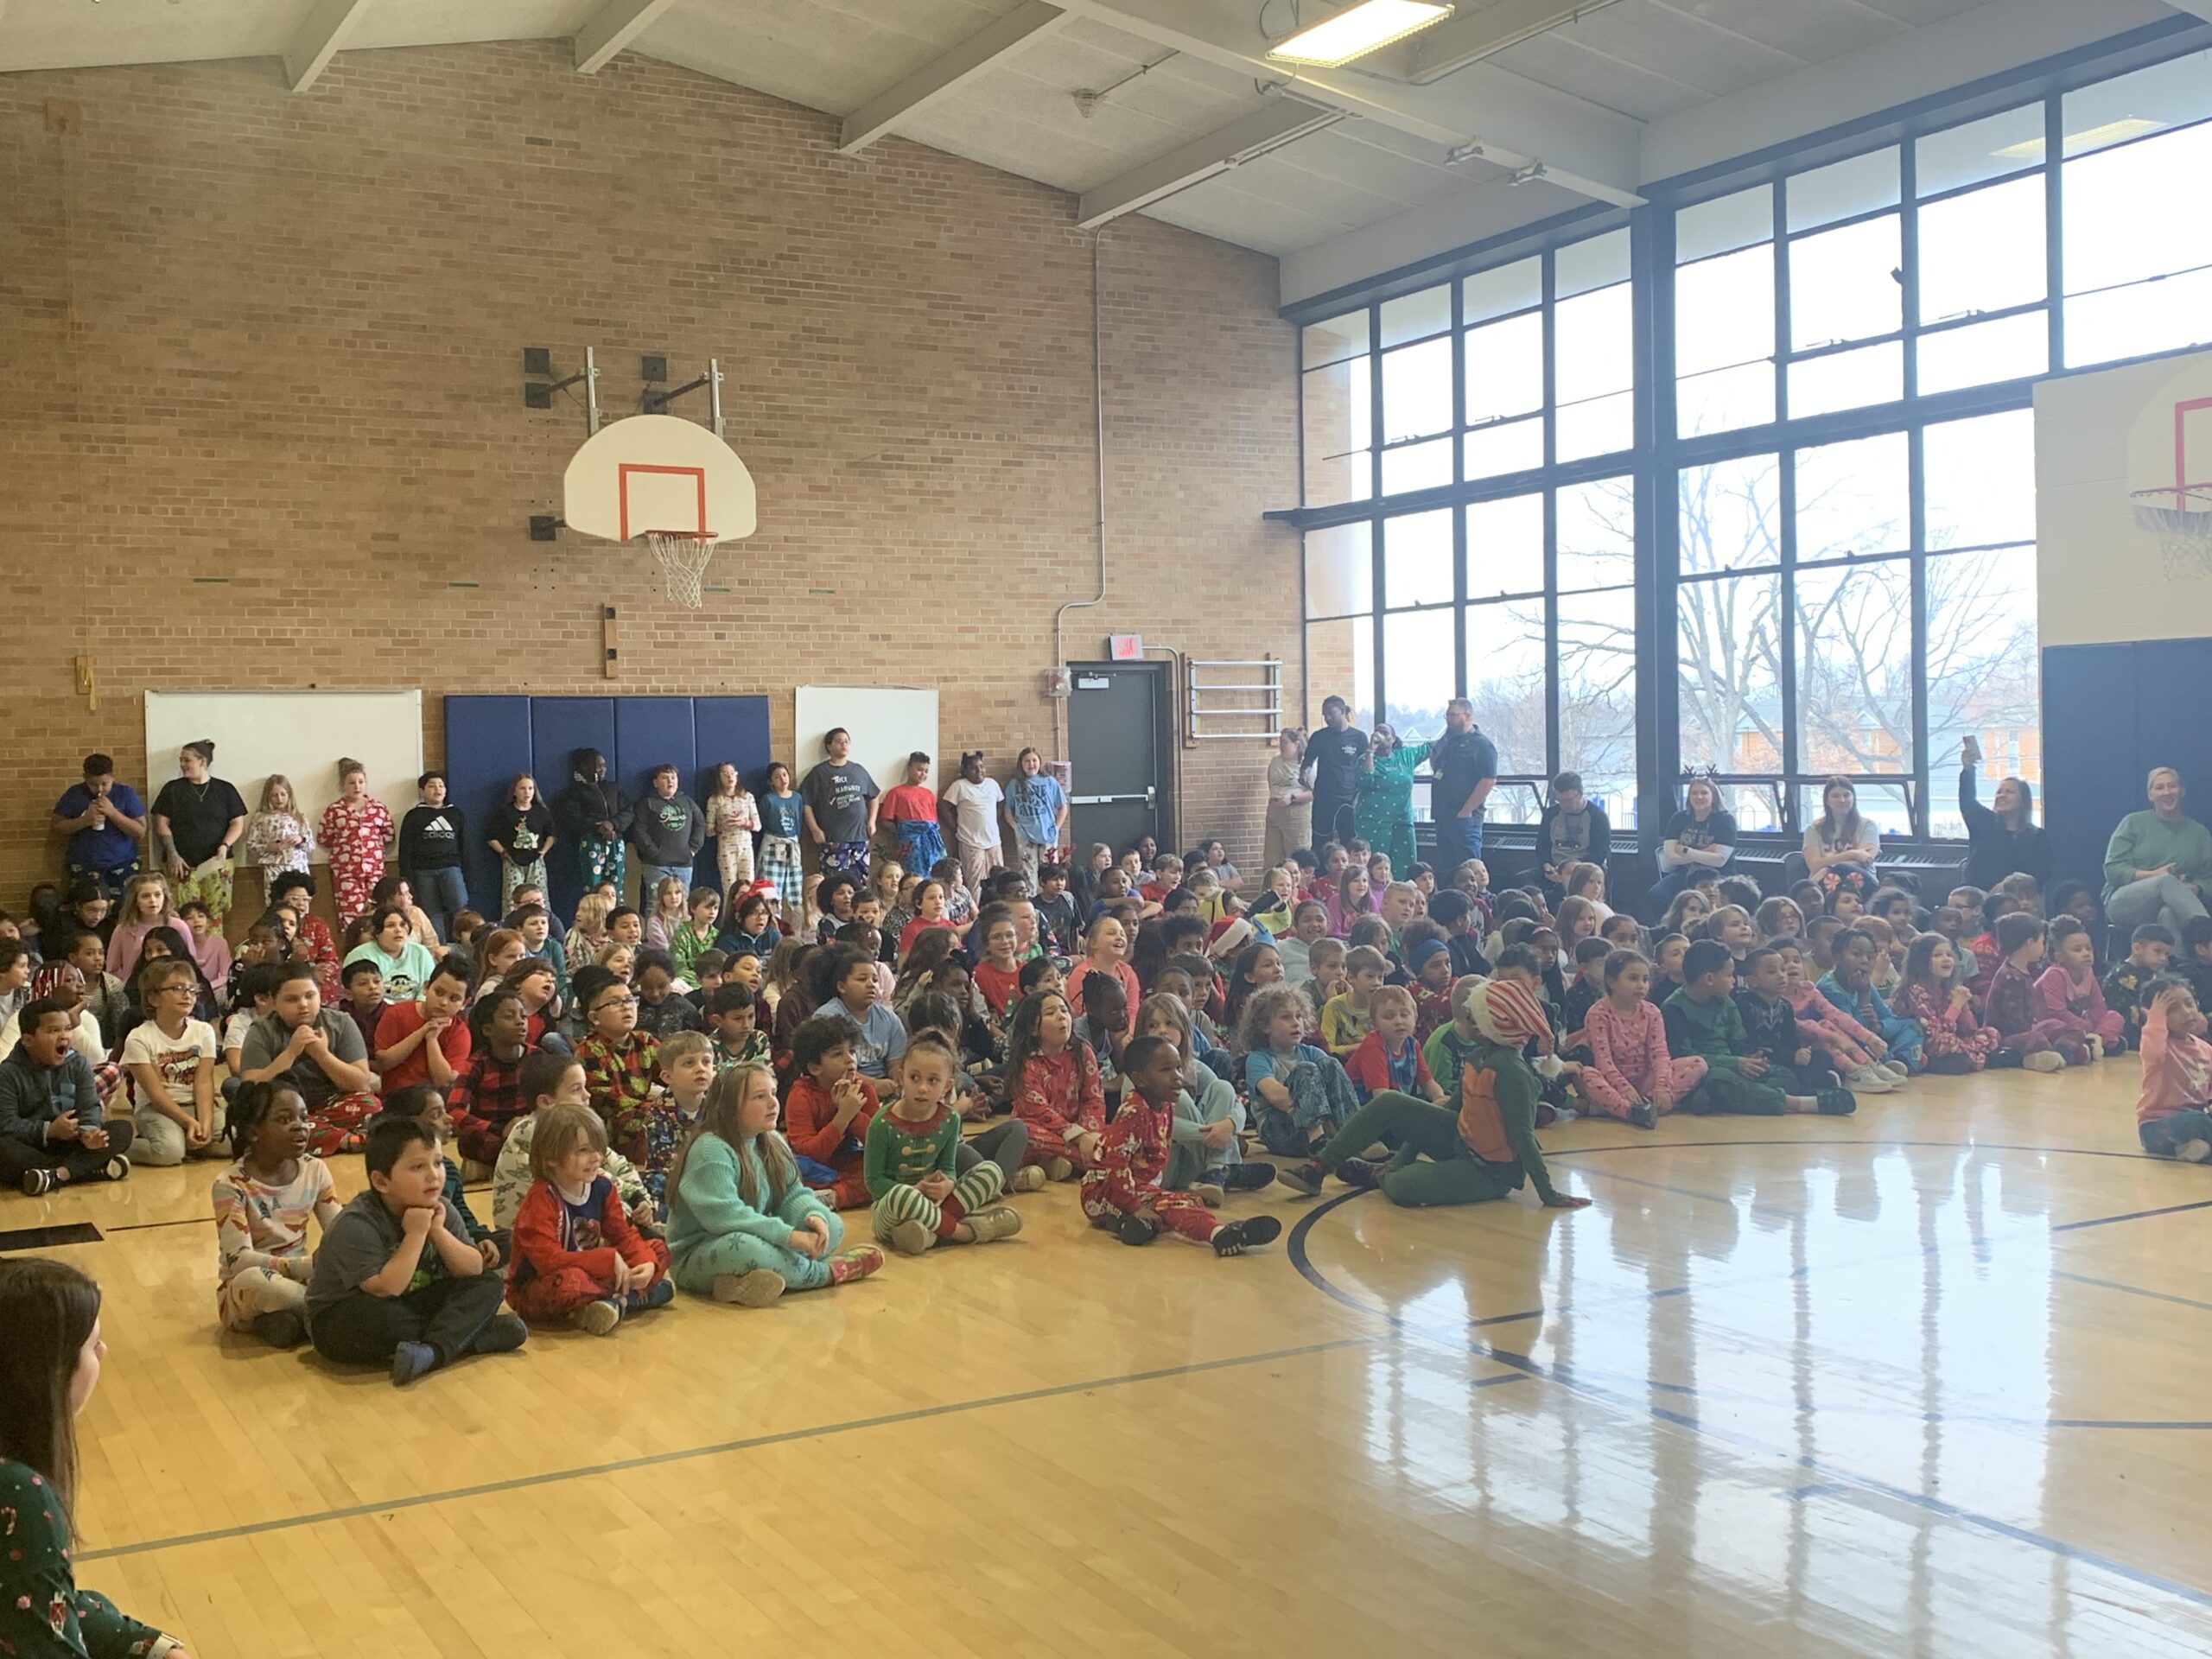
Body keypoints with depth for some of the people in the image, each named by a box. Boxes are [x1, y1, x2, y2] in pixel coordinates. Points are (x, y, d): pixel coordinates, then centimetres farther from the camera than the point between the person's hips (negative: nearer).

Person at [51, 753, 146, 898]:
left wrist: (113, 812, -15)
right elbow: (57, 827, 3)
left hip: (123, 866, 0)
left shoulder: (126, 793, 1)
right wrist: (85, 820, -13)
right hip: (84, 867, 0)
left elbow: (140, 832, -3)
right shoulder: (75, 794, 3)